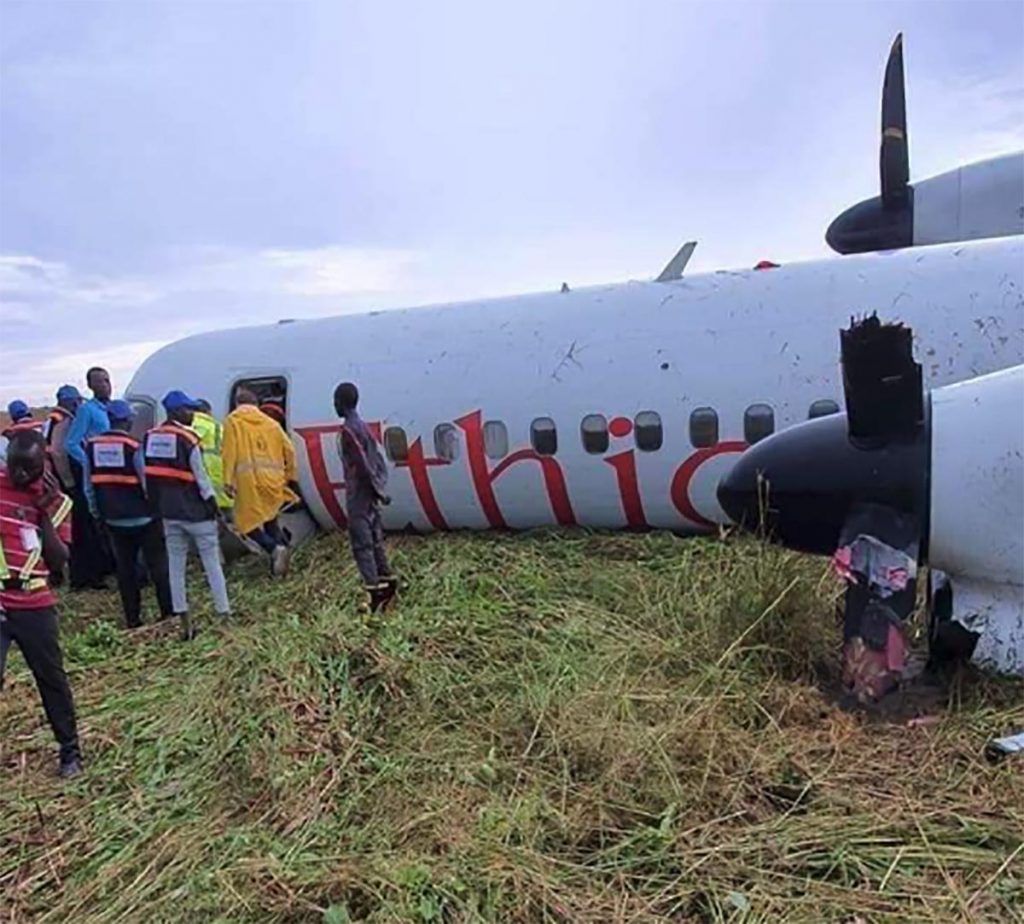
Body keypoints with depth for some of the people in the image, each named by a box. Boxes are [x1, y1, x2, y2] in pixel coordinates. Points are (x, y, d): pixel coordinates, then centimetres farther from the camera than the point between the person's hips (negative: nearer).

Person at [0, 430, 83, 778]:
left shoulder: (56, 501, -1)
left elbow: (59, 562, -6)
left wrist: (45, 513, -14)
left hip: (35, 606, 1)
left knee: (52, 679, 11)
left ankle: (70, 751, 26)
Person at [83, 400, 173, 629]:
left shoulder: (91, 446, 1)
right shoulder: (133, 446, -16)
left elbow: (89, 486, 7)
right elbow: (148, 483, -15)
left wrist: (98, 513, 17)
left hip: (114, 520, 5)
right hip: (143, 518, -5)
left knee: (125, 569, 11)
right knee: (158, 565, 6)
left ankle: (132, 619, 14)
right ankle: (168, 612, 9)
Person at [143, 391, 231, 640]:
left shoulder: (151, 437, 6)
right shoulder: (187, 438, -14)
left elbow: (149, 476, 9)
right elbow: (200, 476, -14)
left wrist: (157, 506, 15)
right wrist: (212, 504, -5)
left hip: (169, 512, 6)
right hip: (195, 511, -6)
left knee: (175, 566, 9)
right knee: (212, 564, 3)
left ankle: (185, 624, 13)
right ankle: (225, 615, 5)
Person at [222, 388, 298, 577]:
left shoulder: (233, 421, 7)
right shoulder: (270, 423, 17)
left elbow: (230, 452, -5)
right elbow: (289, 450, 14)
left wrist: (228, 480, -8)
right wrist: (290, 476, 23)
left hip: (249, 478, -4)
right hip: (273, 479, 4)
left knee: (248, 522, 2)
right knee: (270, 519, 19)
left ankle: (274, 548, -18)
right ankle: (281, 546, 5)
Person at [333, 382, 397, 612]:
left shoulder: (348, 430, -15)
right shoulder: (362, 426, 13)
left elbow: (363, 465, -20)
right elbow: (376, 459, 14)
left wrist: (378, 490, -15)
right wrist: (380, 488, 14)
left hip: (359, 495, -9)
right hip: (369, 493, 9)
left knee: (361, 544, -6)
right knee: (374, 541, 15)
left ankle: (376, 592, -6)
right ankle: (387, 583, 20)